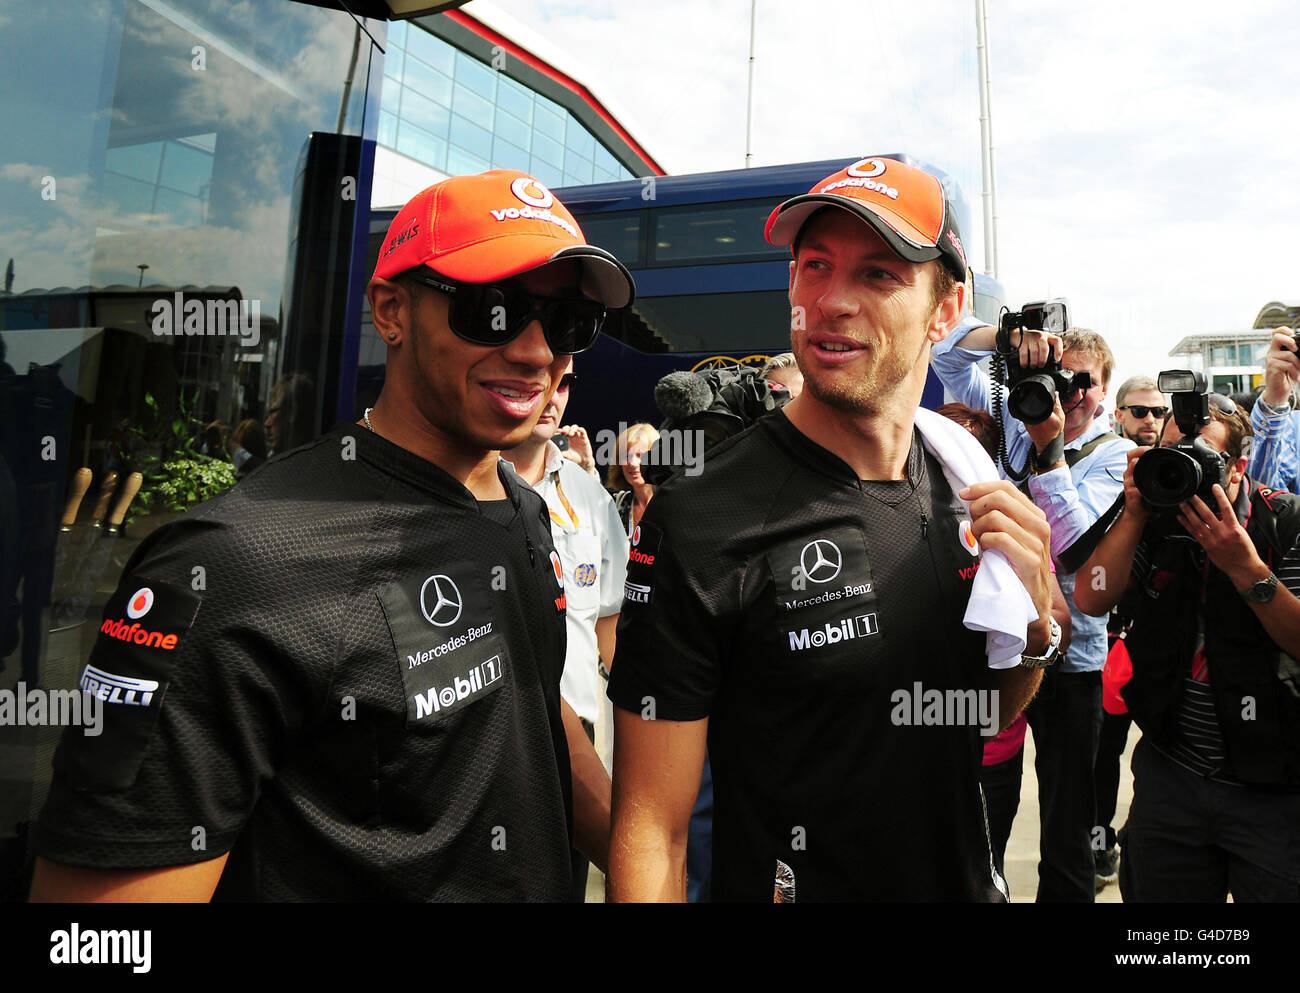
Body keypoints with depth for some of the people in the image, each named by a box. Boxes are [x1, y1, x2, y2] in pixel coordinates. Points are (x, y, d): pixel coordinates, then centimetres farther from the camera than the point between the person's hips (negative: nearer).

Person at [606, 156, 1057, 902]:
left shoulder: (963, 483, -5)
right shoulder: (699, 523, -25)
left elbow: (992, 714, 6)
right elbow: (651, 831, -22)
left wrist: (1035, 615, -11)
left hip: (968, 881, 6)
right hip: (789, 882, -5)